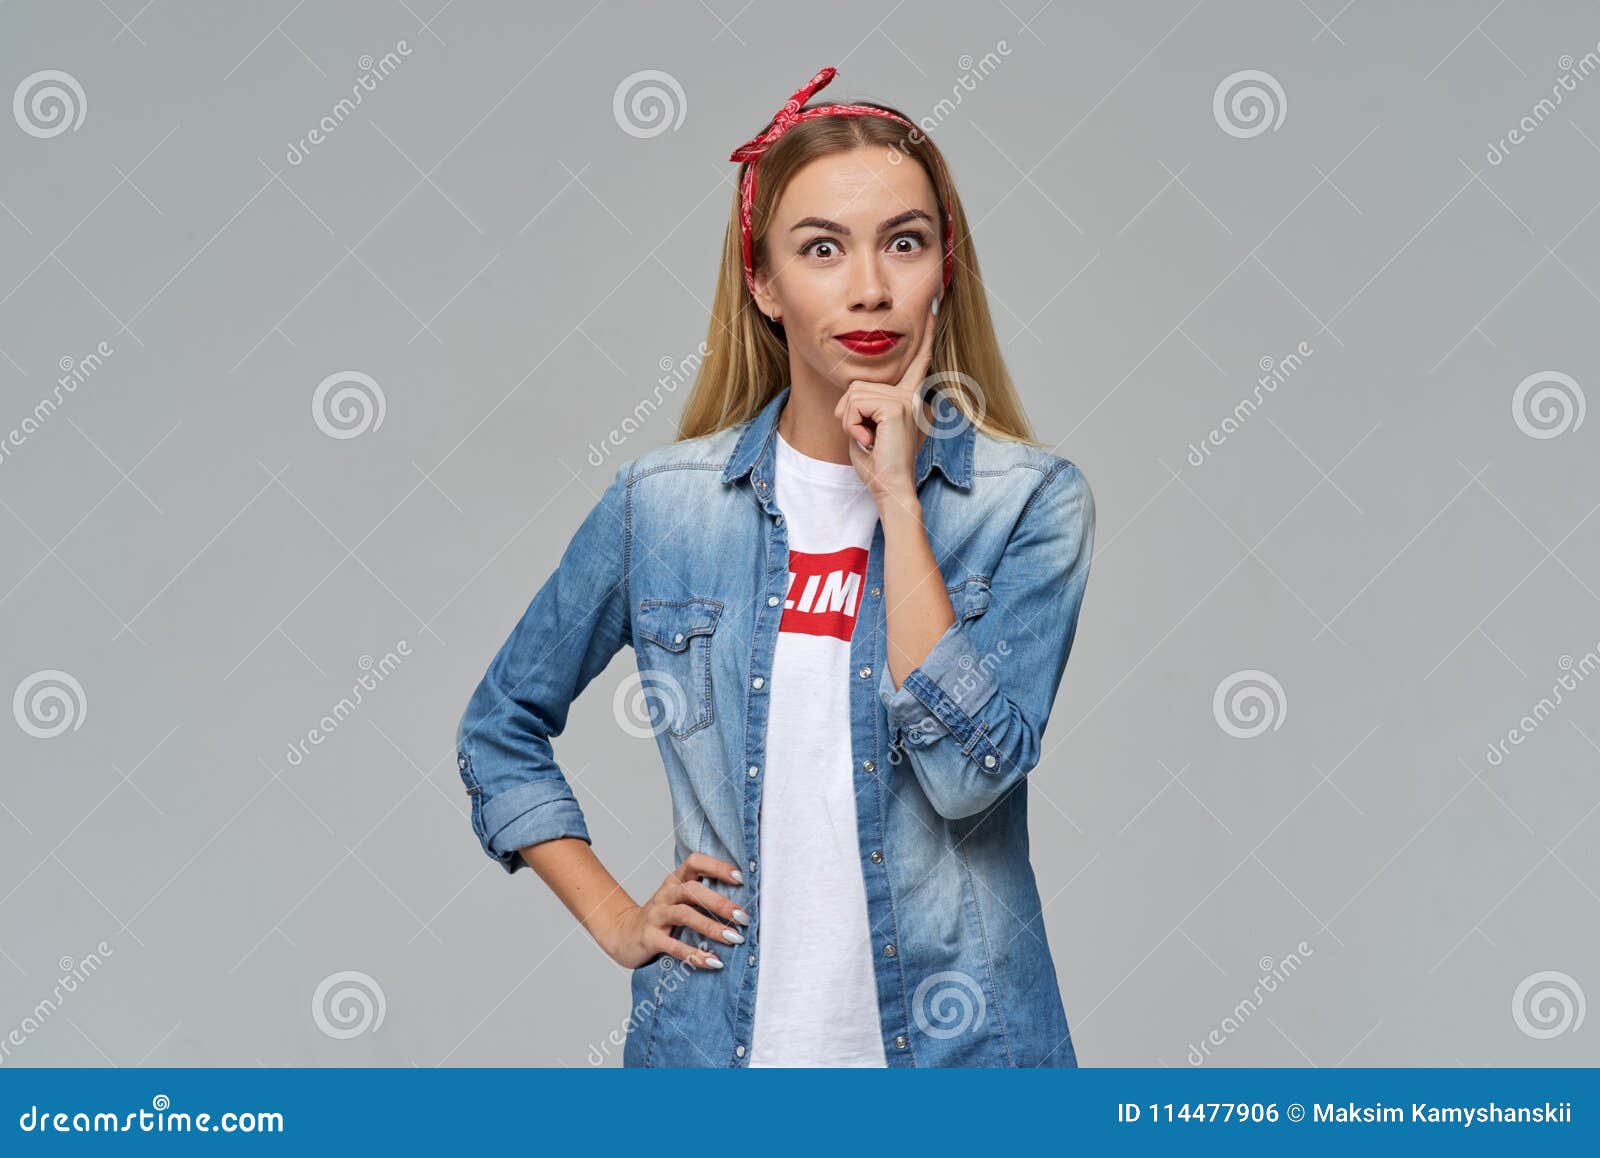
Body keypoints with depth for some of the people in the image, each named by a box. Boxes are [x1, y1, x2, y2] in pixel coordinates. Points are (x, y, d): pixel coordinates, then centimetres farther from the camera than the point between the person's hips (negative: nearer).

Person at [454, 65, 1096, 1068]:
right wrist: (615, 920, 2)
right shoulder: (662, 504, -1)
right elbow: (501, 728, 11)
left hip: (954, 1042, -1)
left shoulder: (1031, 500, -6)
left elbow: (971, 772, -19)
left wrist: (896, 494, -18)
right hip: (722, 1037, 1)